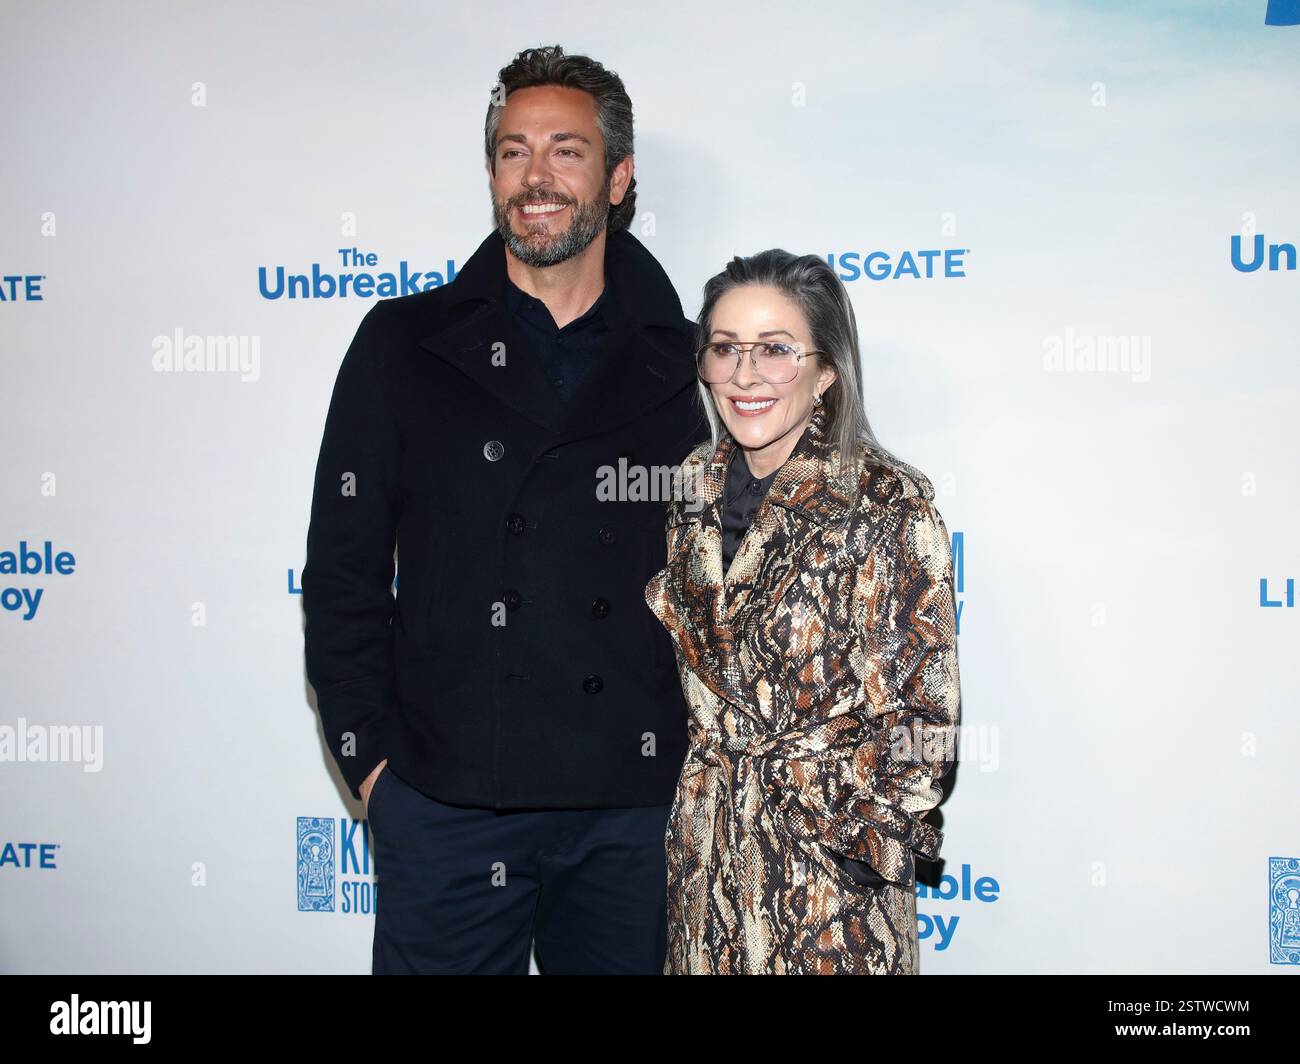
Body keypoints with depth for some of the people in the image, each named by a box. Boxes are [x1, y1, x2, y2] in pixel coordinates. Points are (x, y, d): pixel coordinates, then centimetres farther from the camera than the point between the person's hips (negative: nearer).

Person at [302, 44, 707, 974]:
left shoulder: (684, 364, 5)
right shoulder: (404, 344, 3)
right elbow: (343, 567, 3)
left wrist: (703, 757, 3)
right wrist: (370, 758, -2)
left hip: (637, 804, 1)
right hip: (446, 803, -1)